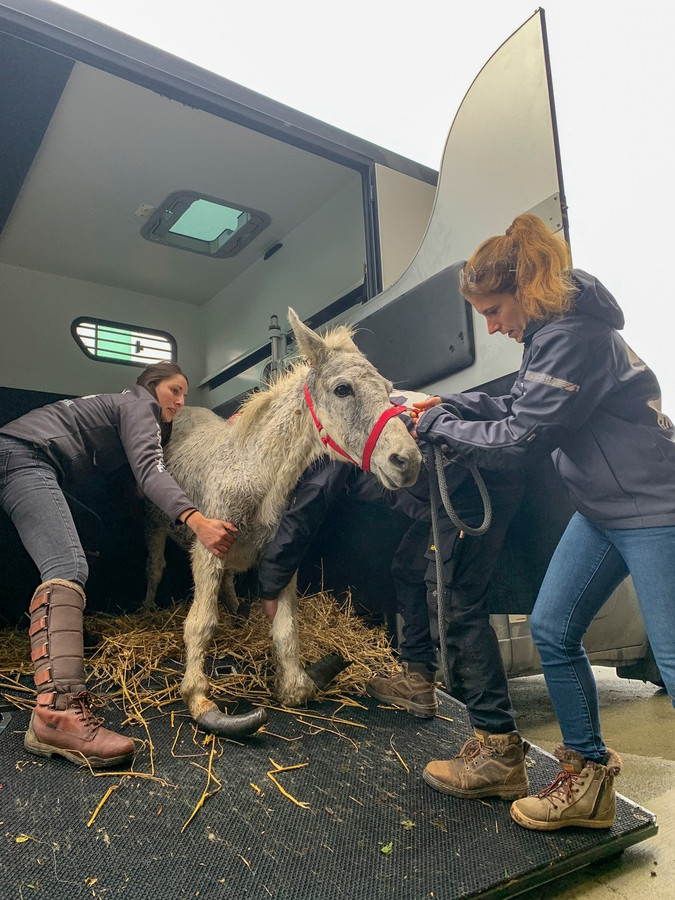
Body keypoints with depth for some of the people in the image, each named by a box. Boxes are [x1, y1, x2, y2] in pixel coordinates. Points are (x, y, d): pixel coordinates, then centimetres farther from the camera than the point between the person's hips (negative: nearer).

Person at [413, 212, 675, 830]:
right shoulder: (545, 331, 8)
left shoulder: (572, 335, -22)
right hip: (602, 507, 10)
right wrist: (451, 403, 2)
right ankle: (587, 778, 24)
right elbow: (519, 406, 15)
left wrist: (437, 426, -10)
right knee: (553, 629, 10)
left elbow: (518, 442, -21)